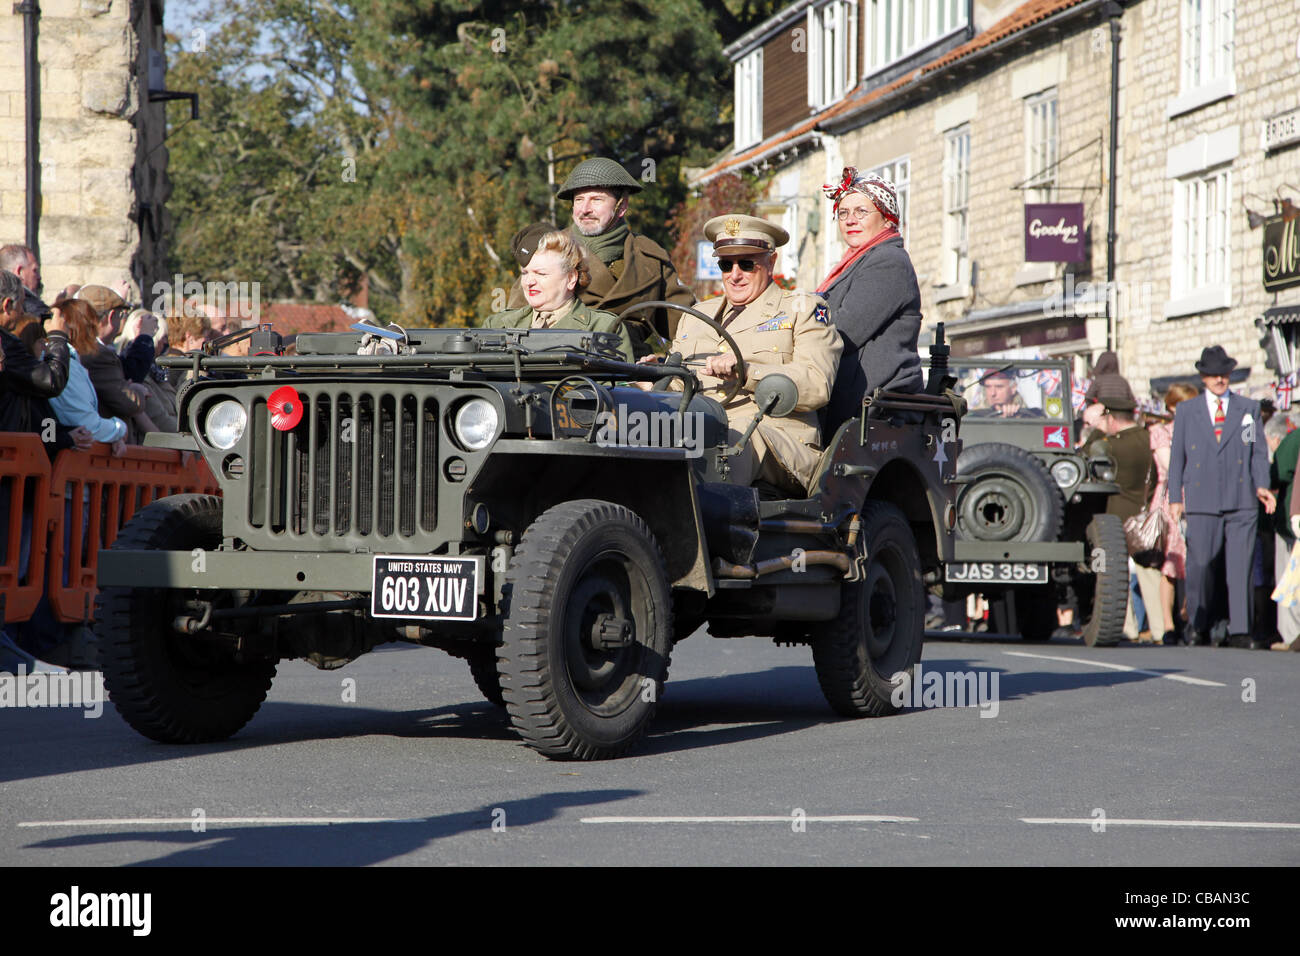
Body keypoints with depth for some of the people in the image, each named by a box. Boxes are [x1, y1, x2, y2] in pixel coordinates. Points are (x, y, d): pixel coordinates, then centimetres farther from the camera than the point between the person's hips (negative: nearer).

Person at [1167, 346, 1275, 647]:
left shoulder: (1249, 409, 14)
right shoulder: (1186, 412, 13)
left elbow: (1259, 452, 11)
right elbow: (1176, 457, 12)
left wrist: (1261, 485, -5)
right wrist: (1175, 498, 5)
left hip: (1241, 501, 0)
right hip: (1202, 503, 0)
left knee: (1240, 566, -4)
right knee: (1199, 565, -3)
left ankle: (1240, 630, -2)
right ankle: (1197, 625, 14)